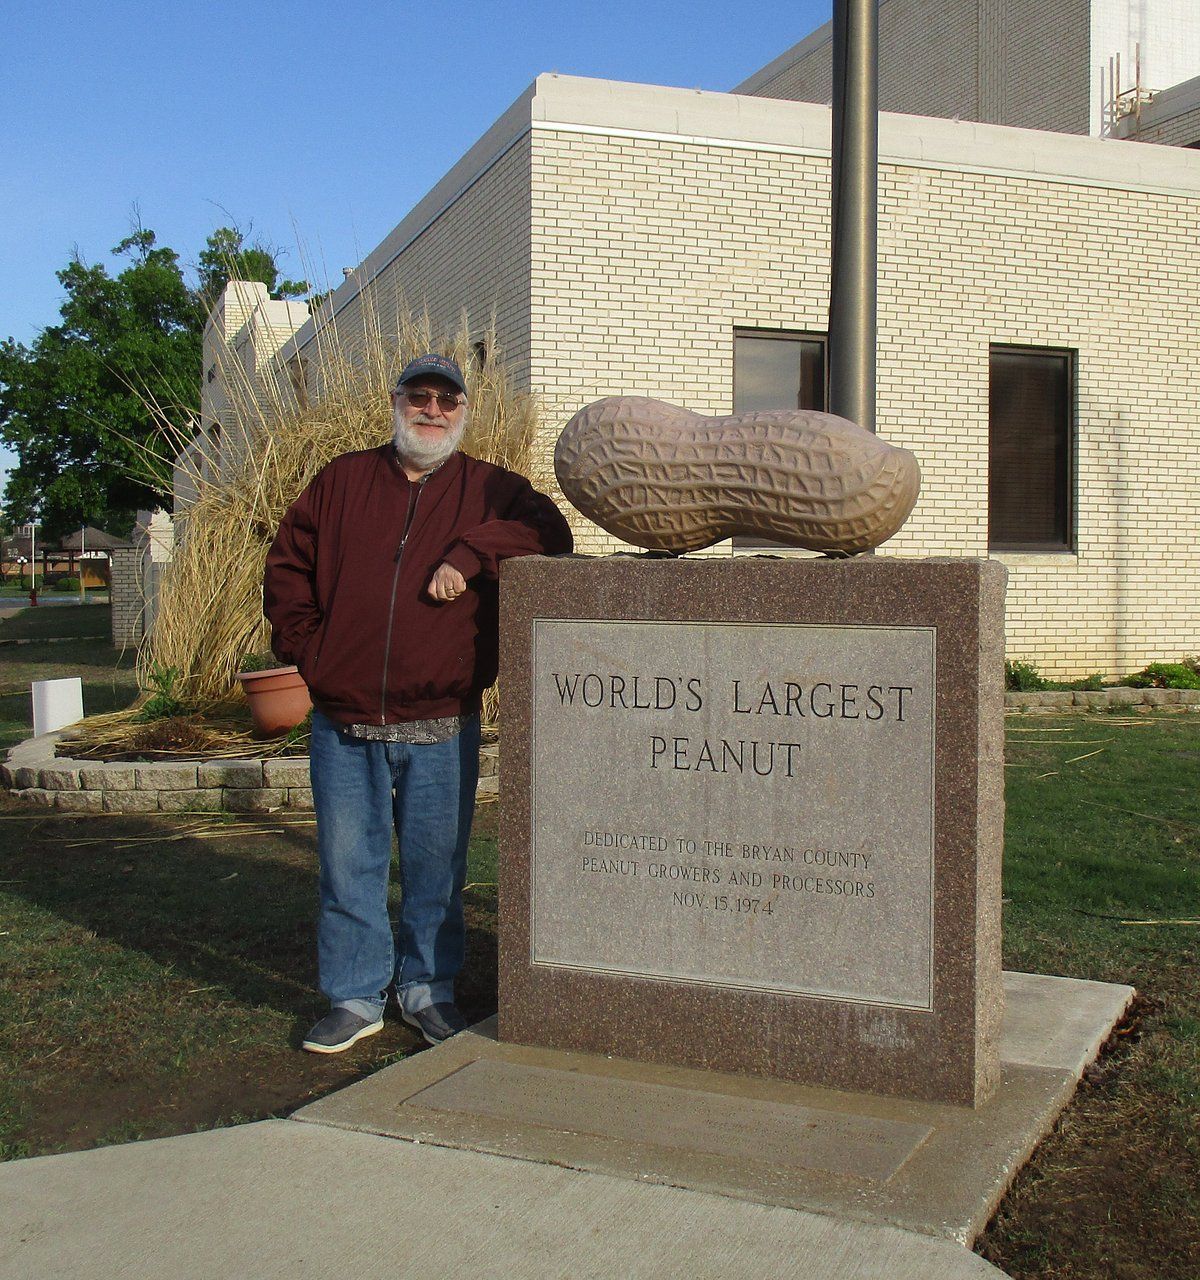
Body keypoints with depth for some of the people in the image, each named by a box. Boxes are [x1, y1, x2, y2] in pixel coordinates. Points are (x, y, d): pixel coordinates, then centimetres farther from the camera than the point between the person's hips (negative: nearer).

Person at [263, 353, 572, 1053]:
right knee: (348, 869, 8)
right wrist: (308, 648, 1)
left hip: (441, 729, -1)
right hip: (343, 726, 1)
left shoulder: (490, 489, 6)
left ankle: (428, 988, 27)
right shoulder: (343, 481, 10)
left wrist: (469, 552, -18)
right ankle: (356, 998, 21)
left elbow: (550, 532, -9)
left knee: (435, 870, 10)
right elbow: (287, 567, 13)